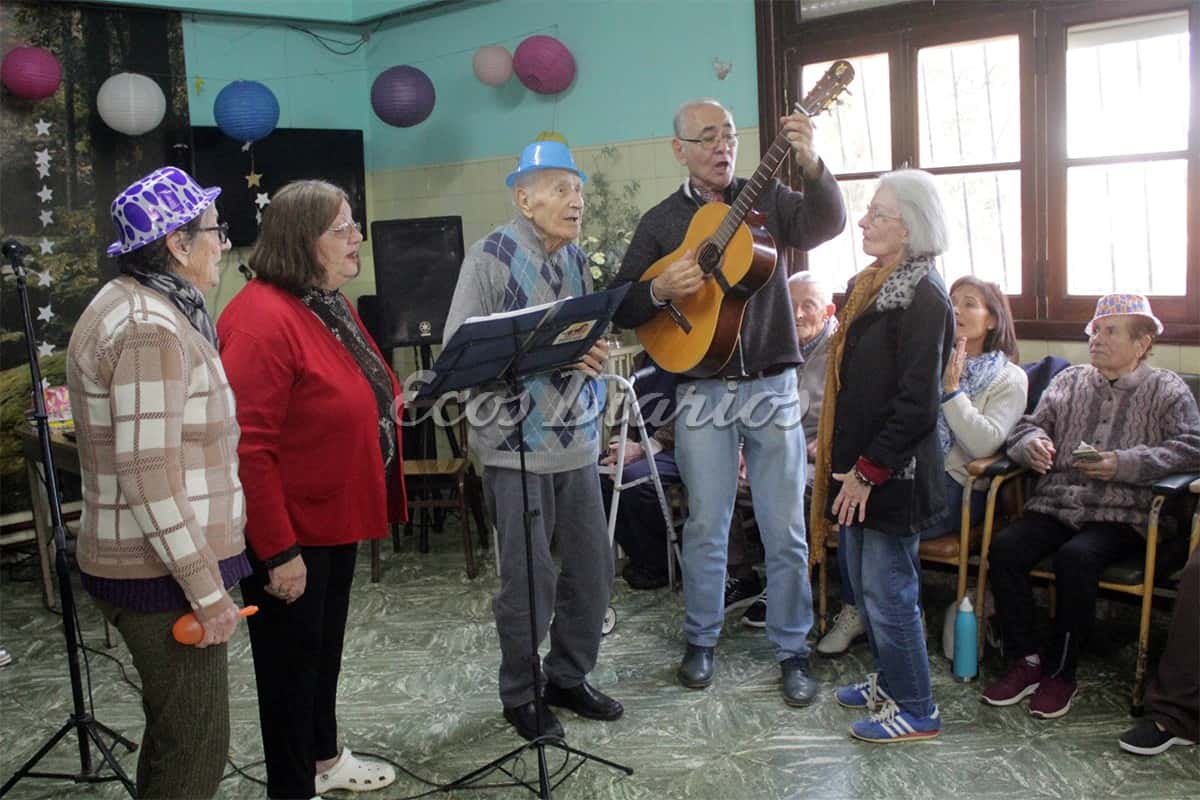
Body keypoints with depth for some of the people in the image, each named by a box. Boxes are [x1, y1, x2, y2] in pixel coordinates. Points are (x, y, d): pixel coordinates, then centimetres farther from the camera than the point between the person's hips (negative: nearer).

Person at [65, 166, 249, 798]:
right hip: (163, 575, -10)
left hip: (157, 564, 10)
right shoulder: (149, 330, -21)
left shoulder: (135, 307, 13)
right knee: (197, 746, 1)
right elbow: (150, 477, -26)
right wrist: (207, 589, -21)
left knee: (175, 732, 21)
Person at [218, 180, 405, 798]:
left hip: (335, 513, 10)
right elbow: (246, 447, -27)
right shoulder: (262, 320, -25)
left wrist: (389, 398, 6)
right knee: (291, 656, 7)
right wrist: (278, 549, -25)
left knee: (326, 643, 24)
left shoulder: (328, 300, 7)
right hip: (289, 529, -10)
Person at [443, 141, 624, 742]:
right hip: (516, 445, -6)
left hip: (578, 441, 7)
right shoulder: (490, 257, -9)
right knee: (530, 578, 2)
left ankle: (568, 678, 31)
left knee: (593, 568, 11)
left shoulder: (576, 259, 12)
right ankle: (520, 696, 23)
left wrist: (593, 353, -4)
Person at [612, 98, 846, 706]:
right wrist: (660, 290, -17)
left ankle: (793, 650, 19)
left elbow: (828, 224, -13)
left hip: (772, 386, 0)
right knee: (705, 525, 8)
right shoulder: (661, 222, 6)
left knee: (785, 530, 5)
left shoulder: (768, 200, 6)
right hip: (701, 390, 0)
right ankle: (702, 641, 26)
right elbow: (621, 308, 4)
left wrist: (811, 165, -30)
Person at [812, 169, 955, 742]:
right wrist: (831, 441, 16)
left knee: (887, 591, 0)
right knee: (864, 583, 18)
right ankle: (889, 681, 35)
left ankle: (915, 711, 16)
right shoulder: (867, 285, 11)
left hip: (893, 472, -9)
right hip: (857, 463, 9)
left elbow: (917, 402, -20)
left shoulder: (924, 296, -16)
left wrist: (866, 470, -18)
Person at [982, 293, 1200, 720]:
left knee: (1076, 558, -33)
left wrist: (1123, 465, -18)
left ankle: (1061, 672, -13)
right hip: (1056, 502, 4)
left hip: (1119, 513, -4)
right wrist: (1032, 442, -9)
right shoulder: (1069, 380, 20)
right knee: (1004, 548, -23)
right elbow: (1030, 424, 17)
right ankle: (1025, 661, -8)